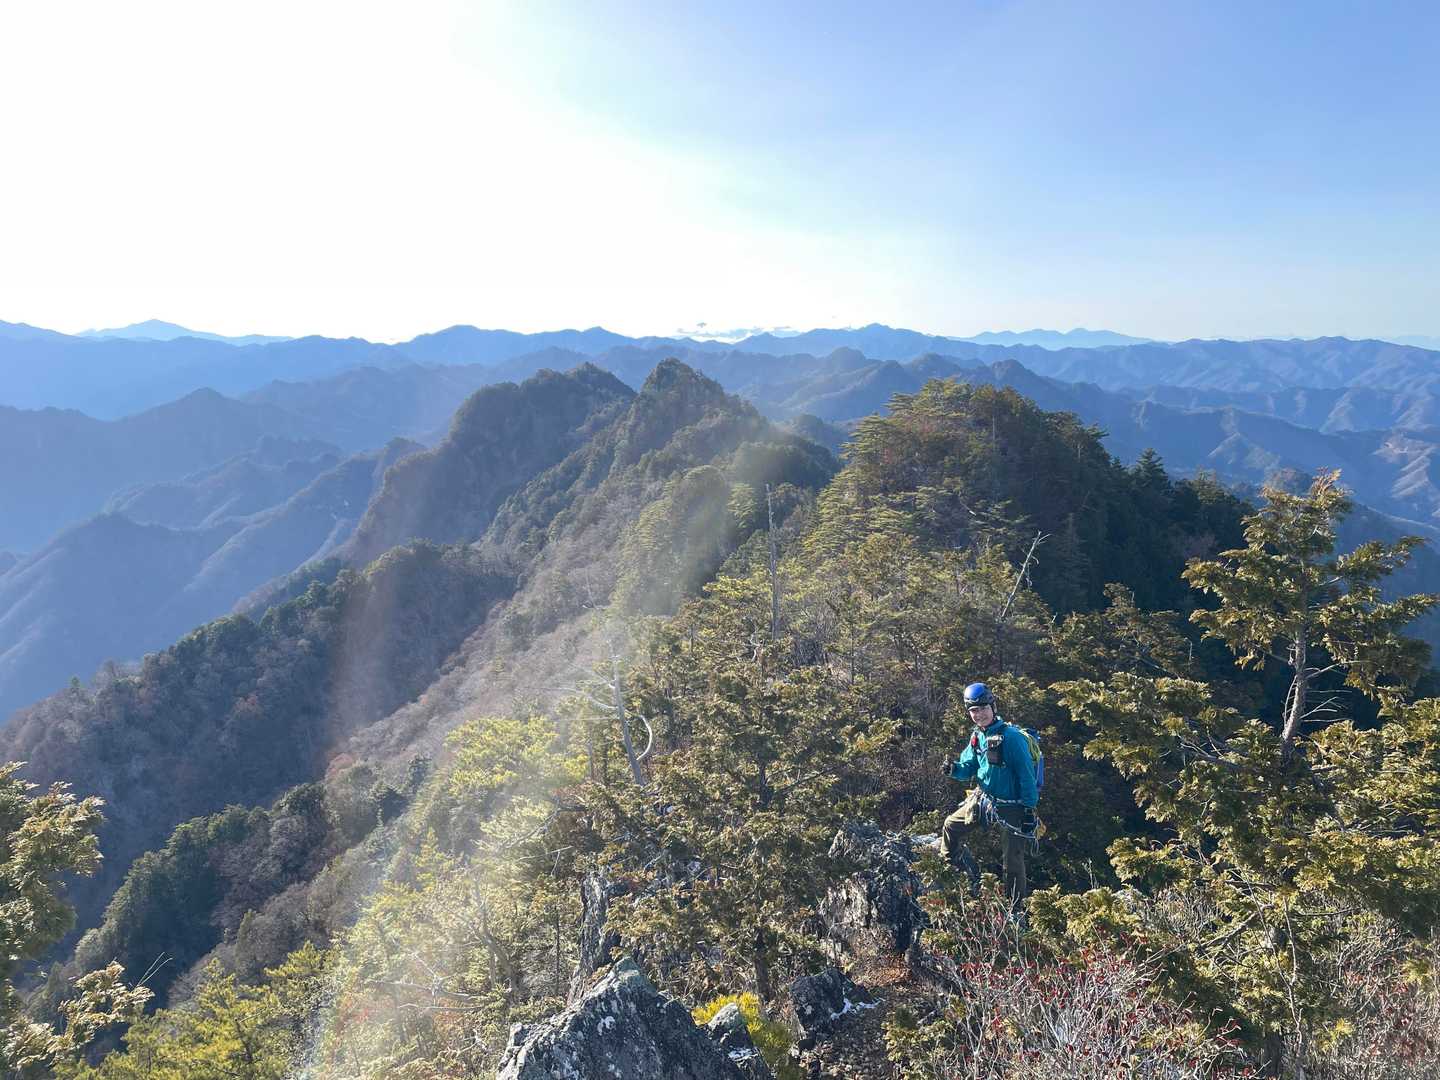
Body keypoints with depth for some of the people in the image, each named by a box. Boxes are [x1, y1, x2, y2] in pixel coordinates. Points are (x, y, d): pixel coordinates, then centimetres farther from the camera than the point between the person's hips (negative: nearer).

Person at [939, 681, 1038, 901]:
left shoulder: (1011, 736, -21)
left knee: (1013, 862, 0)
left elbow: (1026, 776, -20)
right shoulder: (977, 737, 3)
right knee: (951, 827, 7)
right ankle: (973, 876, 24)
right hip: (983, 800, 7)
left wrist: (1029, 810, -20)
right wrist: (954, 768, -15)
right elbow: (968, 769, 7)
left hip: (1011, 807, -7)